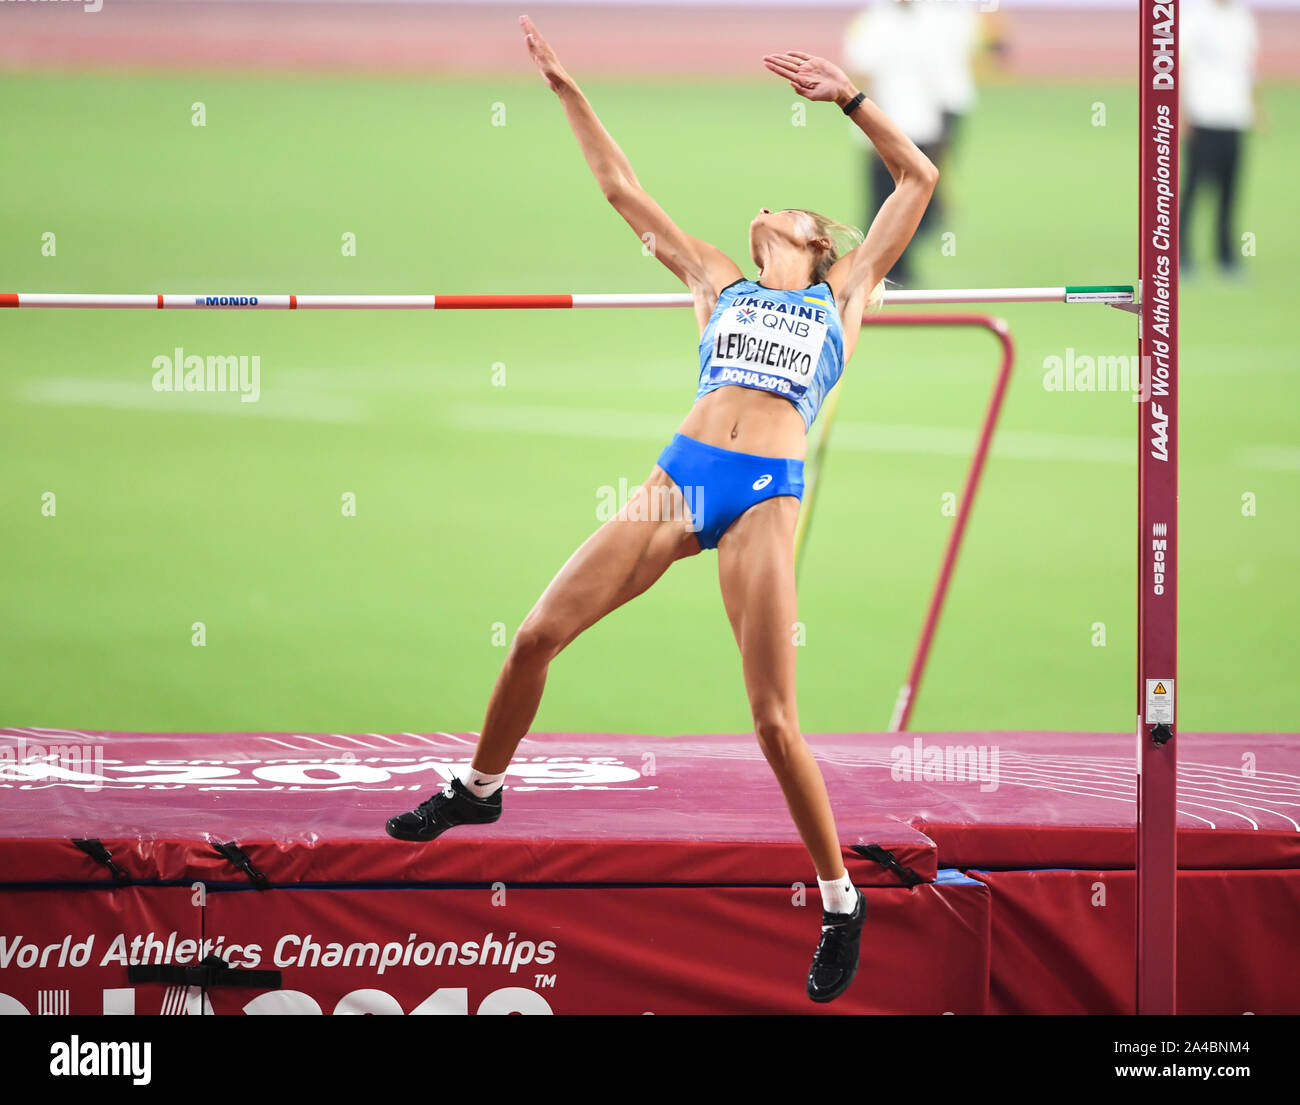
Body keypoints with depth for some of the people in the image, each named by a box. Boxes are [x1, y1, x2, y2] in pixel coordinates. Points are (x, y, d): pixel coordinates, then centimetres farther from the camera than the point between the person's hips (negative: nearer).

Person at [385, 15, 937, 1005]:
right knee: (537, 636, 0)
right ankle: (480, 788, 24)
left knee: (775, 719, -10)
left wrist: (846, 96, 11)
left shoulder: (844, 293, 18)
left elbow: (919, 178, 16)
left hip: (766, 497, -4)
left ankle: (842, 903, 2)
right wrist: (567, 89, 25)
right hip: (680, 478, 4)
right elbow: (622, 190, 27)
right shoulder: (720, 283, 26)